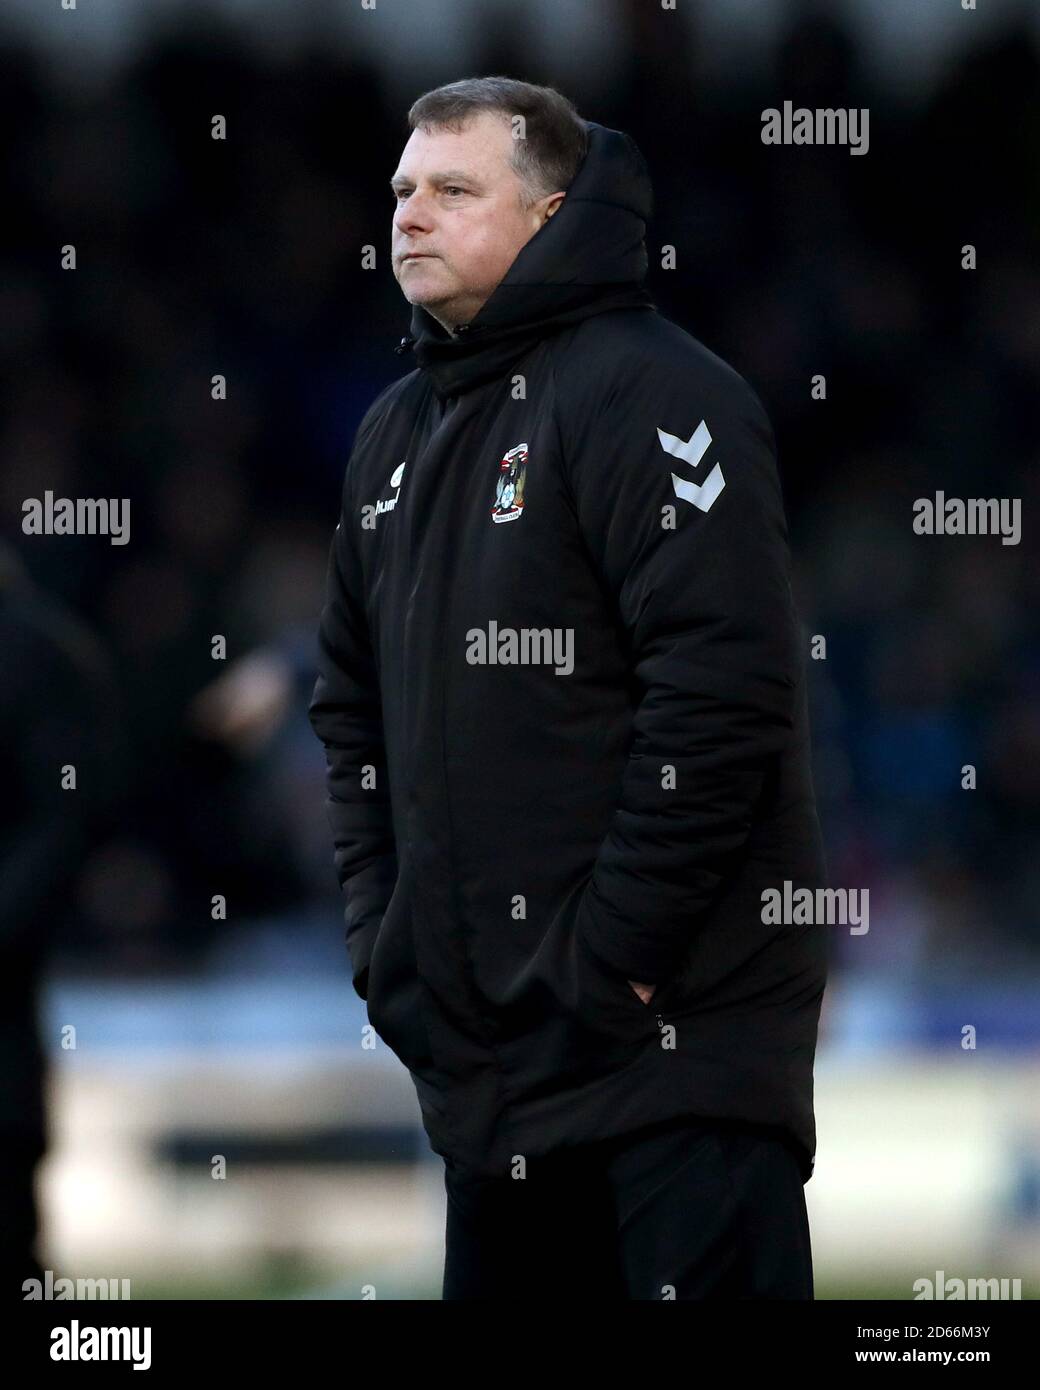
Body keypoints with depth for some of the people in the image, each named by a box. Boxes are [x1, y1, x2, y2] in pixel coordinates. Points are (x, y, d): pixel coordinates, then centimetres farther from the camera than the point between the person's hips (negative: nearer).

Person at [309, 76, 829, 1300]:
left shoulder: (646, 393, -10)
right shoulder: (397, 430, 16)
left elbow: (721, 694, -19)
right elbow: (351, 703, 24)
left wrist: (611, 955, -19)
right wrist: (381, 925, 11)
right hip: (475, 1045, 8)